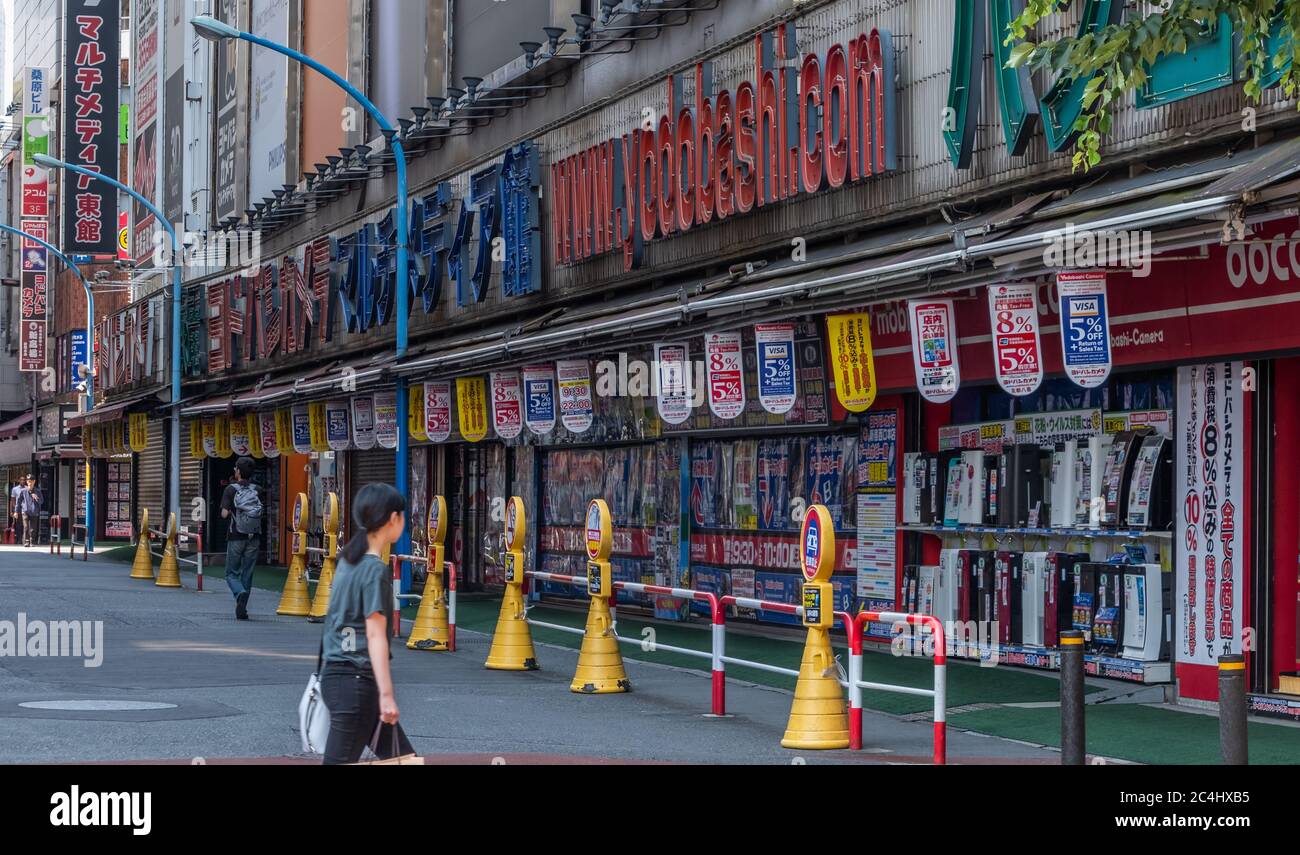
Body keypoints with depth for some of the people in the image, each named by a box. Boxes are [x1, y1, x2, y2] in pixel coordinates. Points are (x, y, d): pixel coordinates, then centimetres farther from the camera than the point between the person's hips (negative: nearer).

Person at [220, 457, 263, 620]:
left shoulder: (231, 489, -7)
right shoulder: (257, 490, 2)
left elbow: (224, 514, -14)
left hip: (236, 537, -3)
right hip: (254, 538, 3)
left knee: (232, 573, 8)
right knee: (247, 574, 10)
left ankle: (240, 593, -21)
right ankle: (242, 609, 10)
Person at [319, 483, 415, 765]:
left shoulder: (348, 560, 11)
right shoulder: (376, 569, -15)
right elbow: (375, 635, -19)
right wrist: (386, 695, -20)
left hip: (337, 674, 9)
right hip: (357, 681, -9)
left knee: (401, 758, 12)